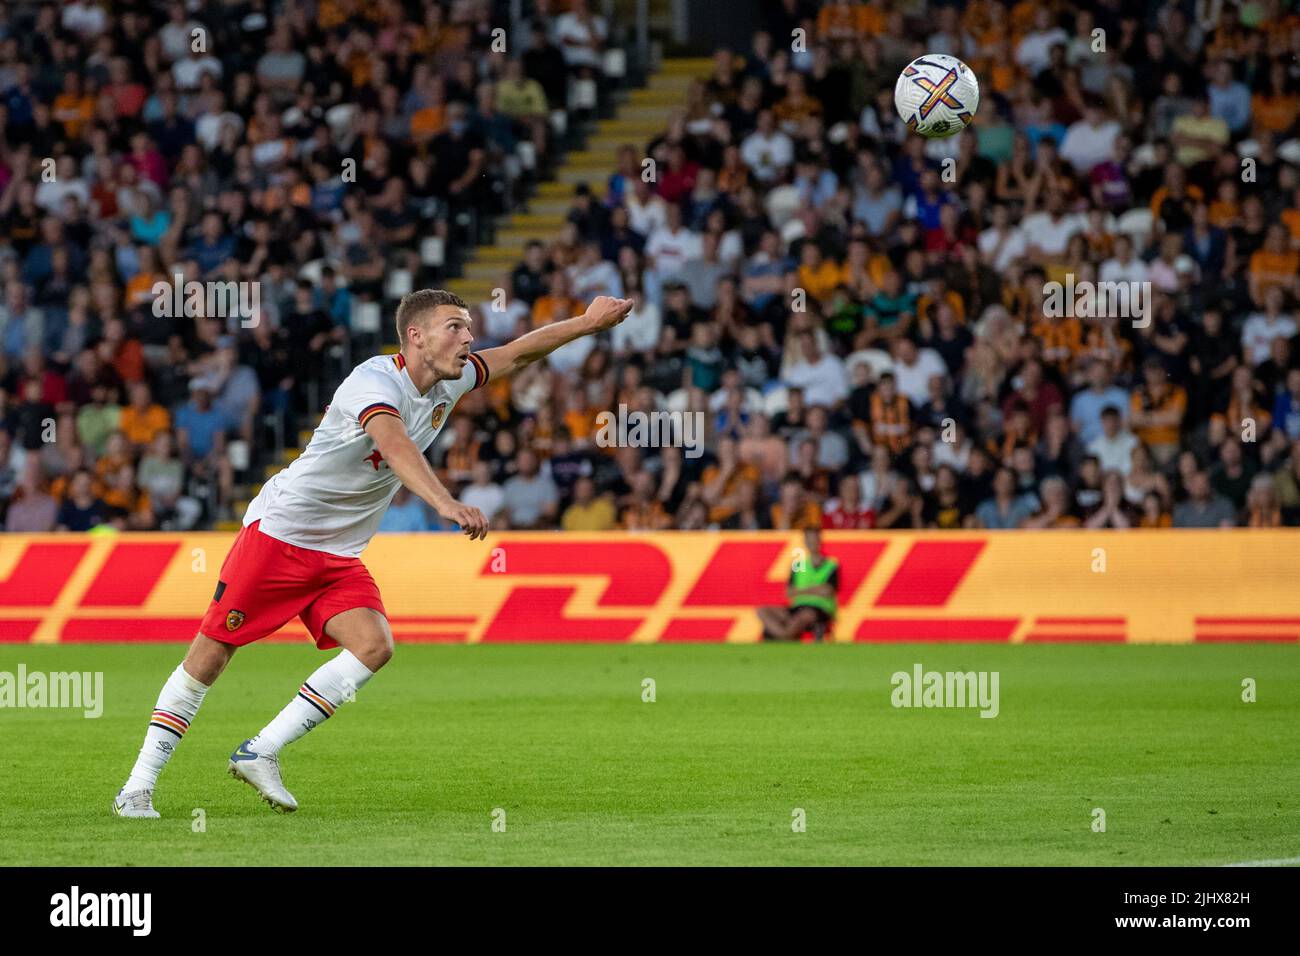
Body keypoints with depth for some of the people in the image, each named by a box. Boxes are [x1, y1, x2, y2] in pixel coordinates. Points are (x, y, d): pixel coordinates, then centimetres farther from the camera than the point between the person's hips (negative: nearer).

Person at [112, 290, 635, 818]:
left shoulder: (449, 382, 2)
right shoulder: (376, 381, -25)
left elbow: (515, 354, 19)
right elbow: (395, 446, -44)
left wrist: (587, 323, 18)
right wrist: (447, 504, -58)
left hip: (339, 556, 8)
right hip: (278, 532, -8)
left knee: (374, 645, -16)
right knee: (210, 654, -6)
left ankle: (259, 754, -10)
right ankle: (138, 785, 3)